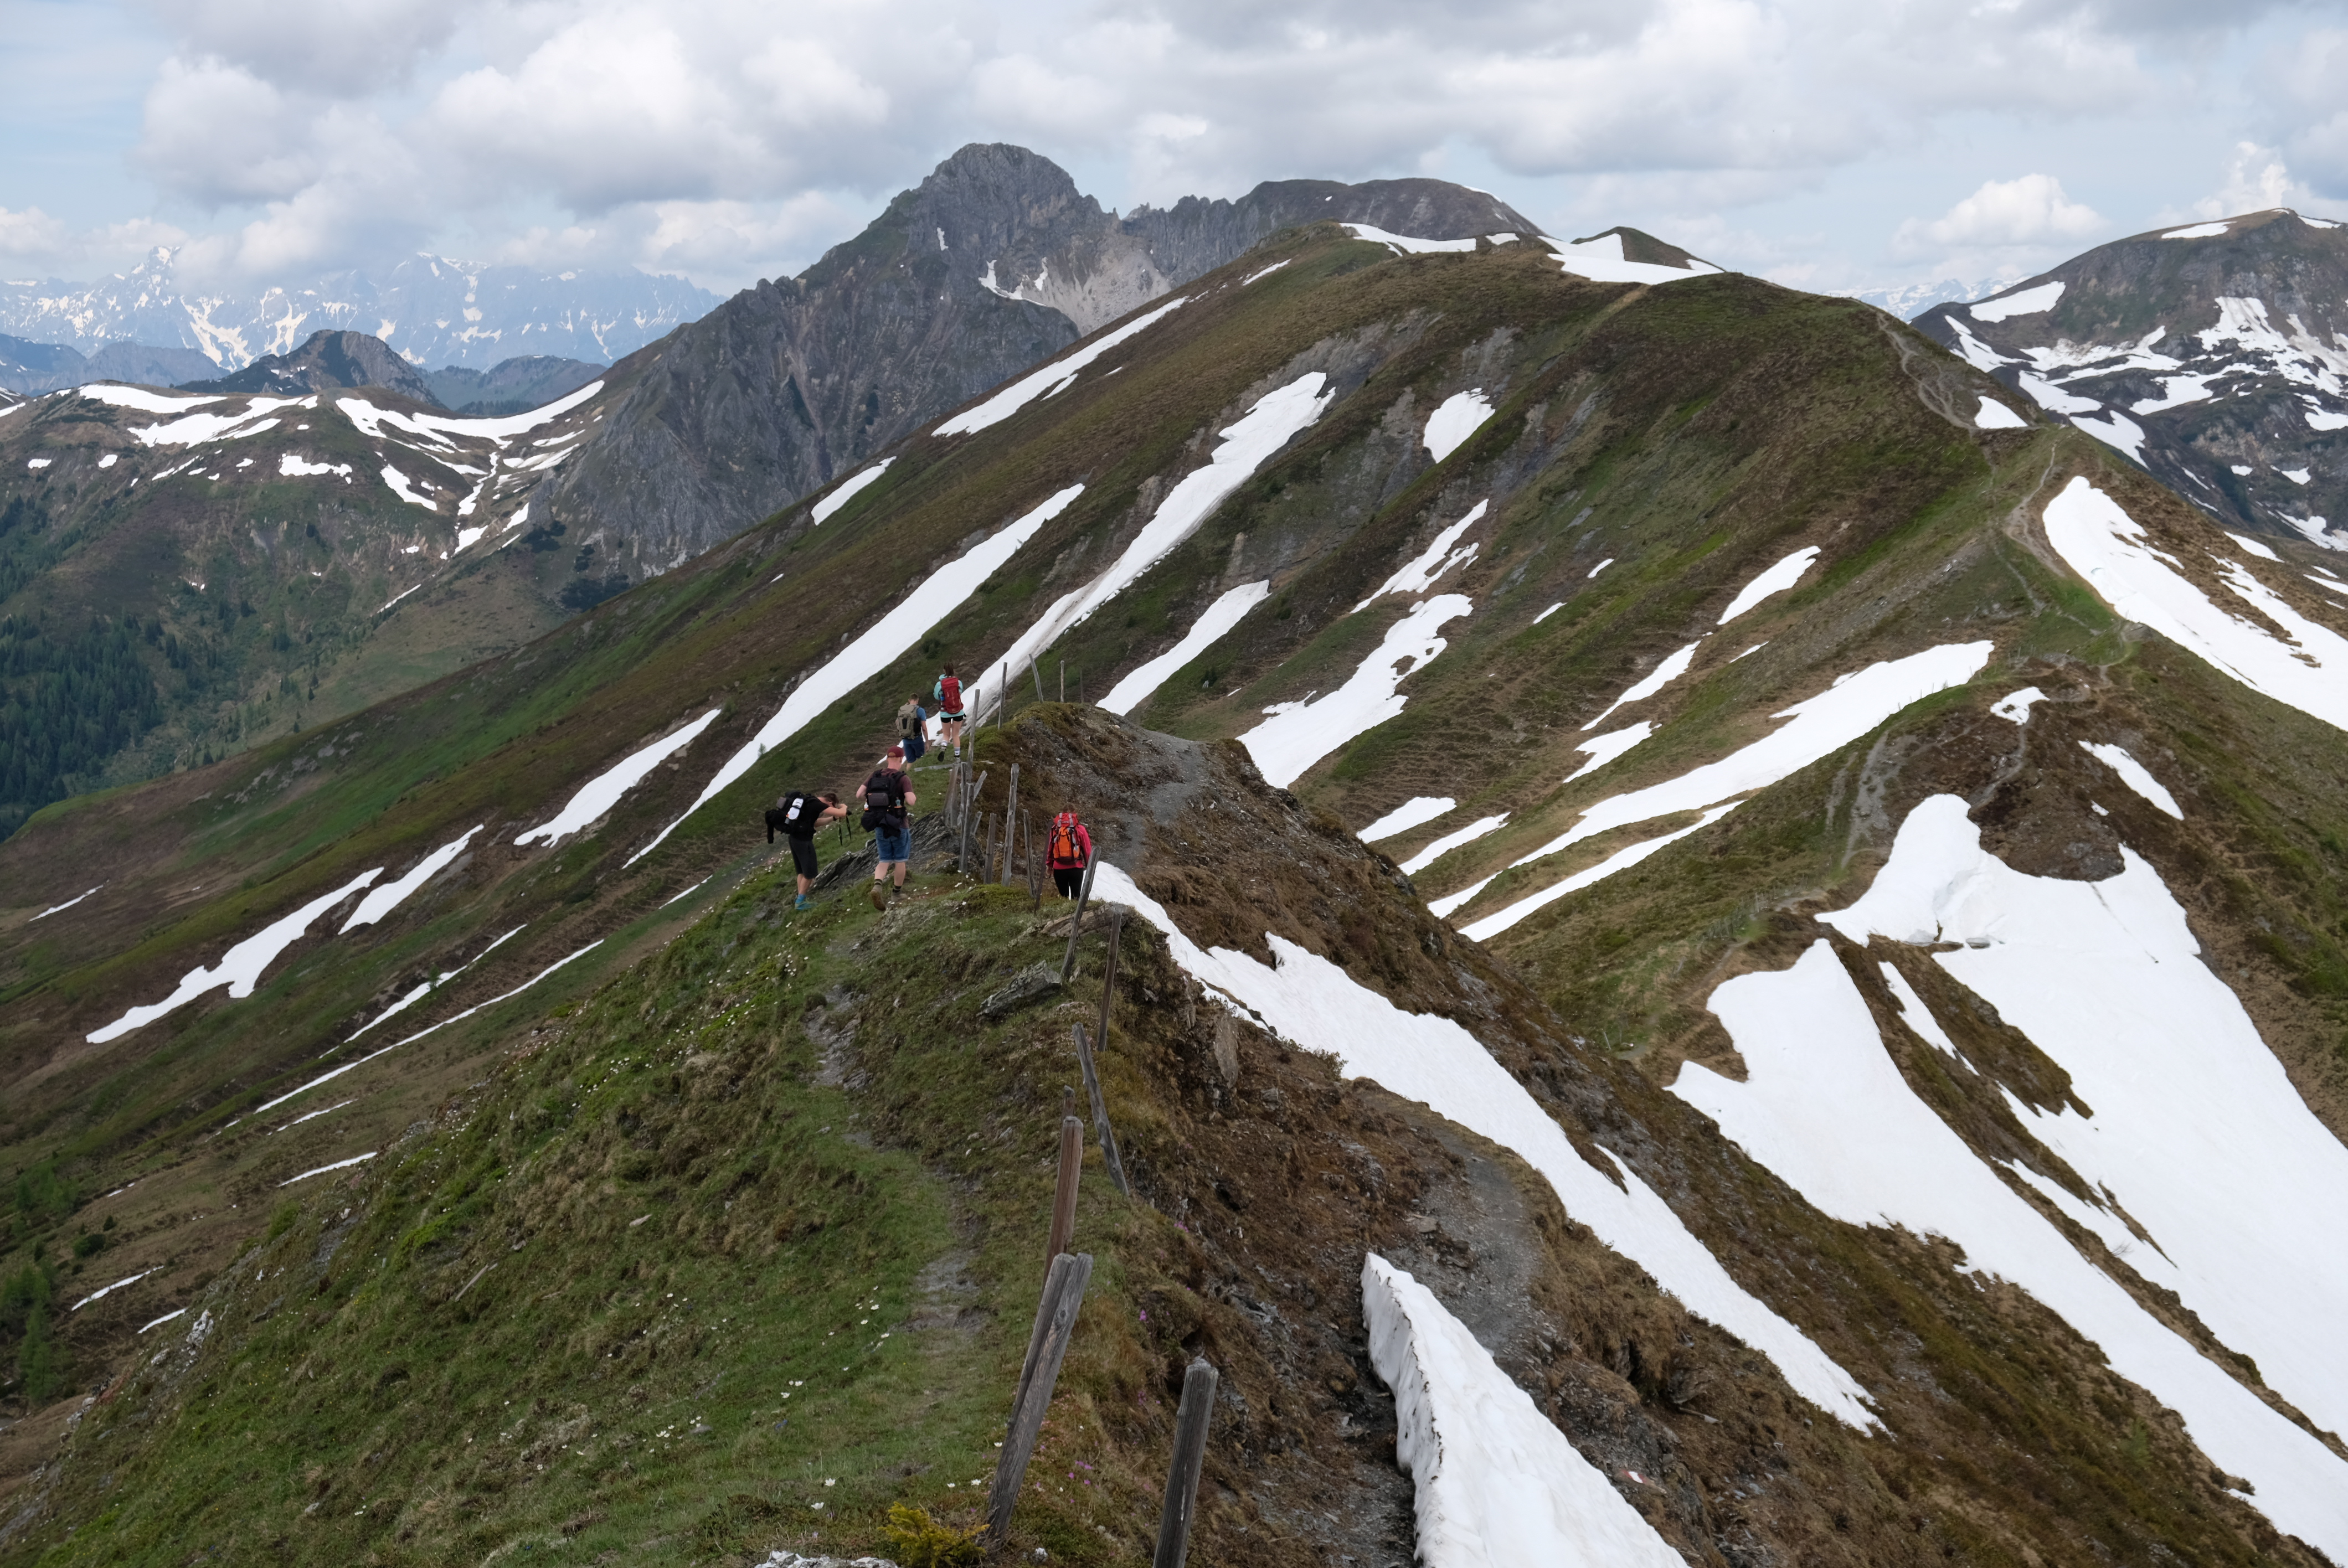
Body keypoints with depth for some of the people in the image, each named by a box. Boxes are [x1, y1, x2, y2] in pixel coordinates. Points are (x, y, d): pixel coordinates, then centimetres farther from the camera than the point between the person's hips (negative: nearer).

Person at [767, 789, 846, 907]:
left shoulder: (808, 801, 13)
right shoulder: (817, 805, -14)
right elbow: (842, 813, -17)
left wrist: (833, 819, 20)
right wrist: (844, 807, 6)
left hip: (794, 837, 9)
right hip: (803, 840, -9)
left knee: (802, 871, 19)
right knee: (809, 873, 2)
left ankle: (801, 900, 23)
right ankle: (800, 902, 7)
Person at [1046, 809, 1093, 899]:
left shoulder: (1055, 829, 4)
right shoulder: (1079, 829, -2)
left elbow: (1050, 848, 7)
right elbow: (1087, 849, 0)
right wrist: (1089, 865, 11)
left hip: (1058, 869, 2)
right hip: (1076, 868, -2)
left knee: (1063, 896, 11)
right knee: (1076, 896, 2)